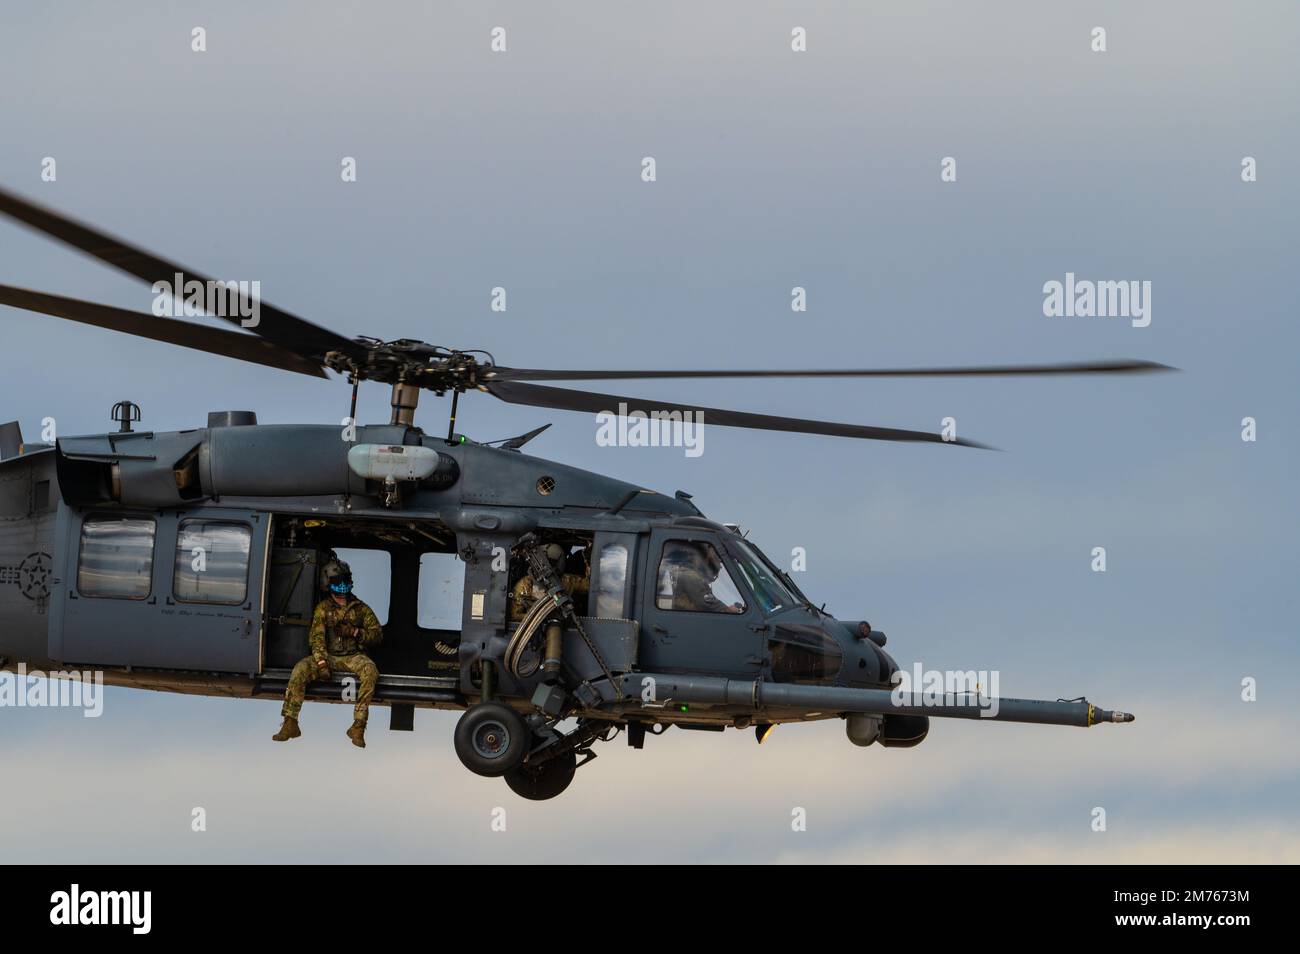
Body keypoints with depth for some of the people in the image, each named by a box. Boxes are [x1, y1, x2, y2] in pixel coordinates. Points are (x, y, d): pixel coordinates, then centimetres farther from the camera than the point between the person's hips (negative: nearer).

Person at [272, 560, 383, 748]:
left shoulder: (360, 608, 10)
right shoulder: (323, 608, 7)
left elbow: (377, 635, 8)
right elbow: (316, 636, -5)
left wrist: (354, 632, -11)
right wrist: (321, 662, -21)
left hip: (352, 656, 0)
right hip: (328, 656, 0)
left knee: (370, 671, -34)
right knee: (301, 669, -27)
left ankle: (358, 726, -35)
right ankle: (290, 724, -24)